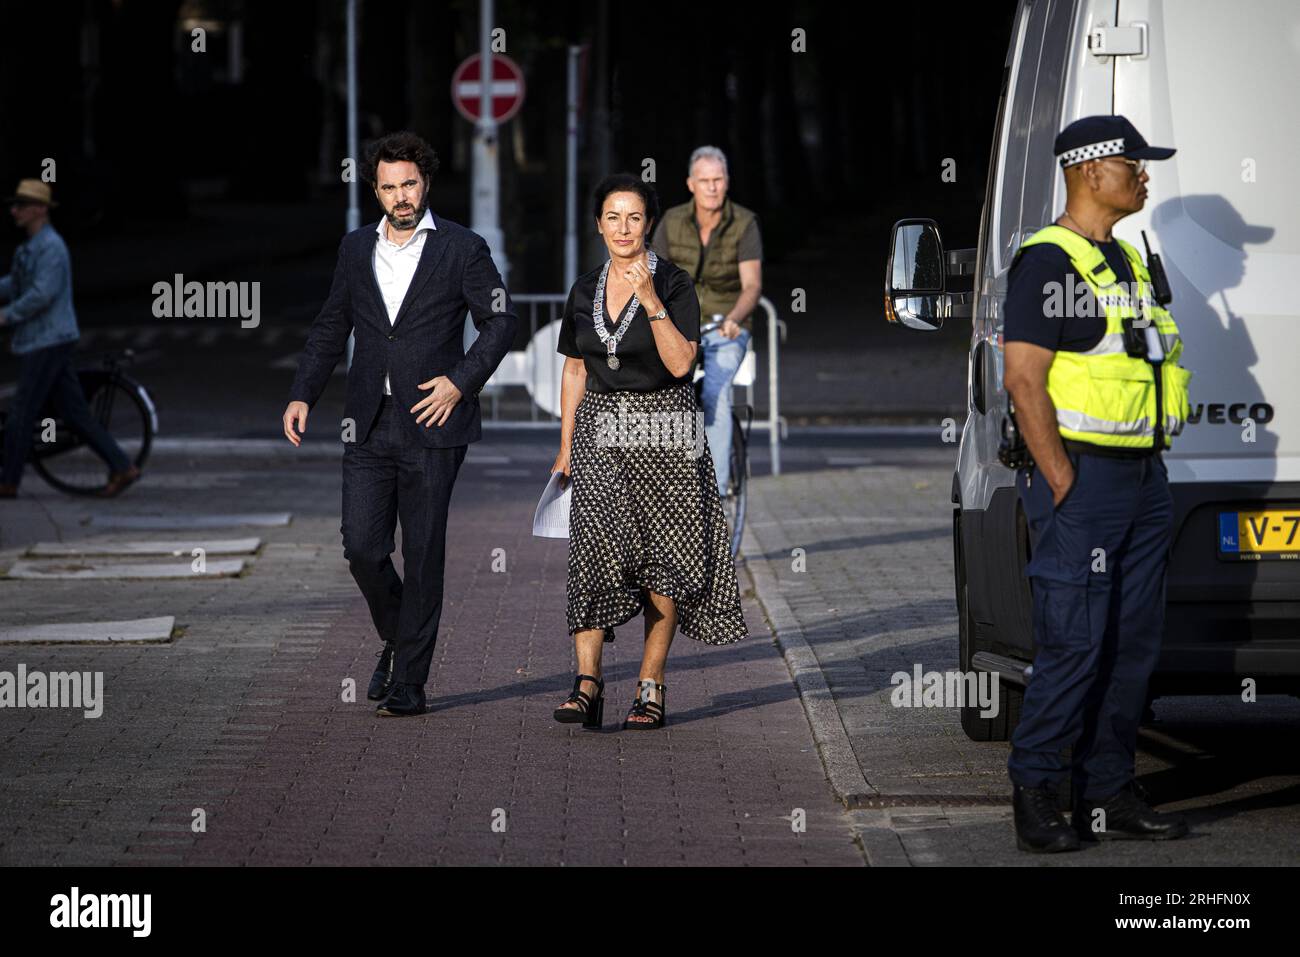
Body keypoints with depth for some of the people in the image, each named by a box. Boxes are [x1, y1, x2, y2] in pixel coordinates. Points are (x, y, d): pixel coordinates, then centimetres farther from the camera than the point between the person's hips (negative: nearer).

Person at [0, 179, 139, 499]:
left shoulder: (51, 247, -14)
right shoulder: (30, 247, 18)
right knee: (74, 412, 7)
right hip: (37, 341, 10)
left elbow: (42, 294, -22)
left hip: (48, 342, -10)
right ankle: (121, 467, 5)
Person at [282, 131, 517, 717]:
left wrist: (460, 380, -11)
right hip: (369, 427, 4)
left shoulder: (462, 249, -1)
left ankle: (408, 684, 4)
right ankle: (397, 638, 25)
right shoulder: (357, 249, 11)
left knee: (422, 554, -2)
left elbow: (500, 321, 1)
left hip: (431, 424, -3)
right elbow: (330, 328, 17)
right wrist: (303, 395, 6)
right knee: (362, 548, -2)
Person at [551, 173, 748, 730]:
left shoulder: (673, 284, -4)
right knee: (594, 546, -13)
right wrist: (566, 448, 13)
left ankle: (651, 685, 5)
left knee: (662, 561, -2)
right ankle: (587, 682, -18)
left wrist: (650, 300, -23)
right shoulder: (585, 291, 10)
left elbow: (680, 362, -15)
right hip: (601, 431, 3)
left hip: (663, 432, -3)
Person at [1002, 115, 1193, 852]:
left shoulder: (1128, 261, 18)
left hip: (1143, 478, 9)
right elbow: (1024, 379, -15)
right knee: (1074, 645, -9)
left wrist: (1154, 467, 15)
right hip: (1082, 475, -9)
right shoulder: (1048, 262, -9)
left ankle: (1109, 795, 13)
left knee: (1135, 644, 8)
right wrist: (1061, 484, -18)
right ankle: (1036, 794, 1)